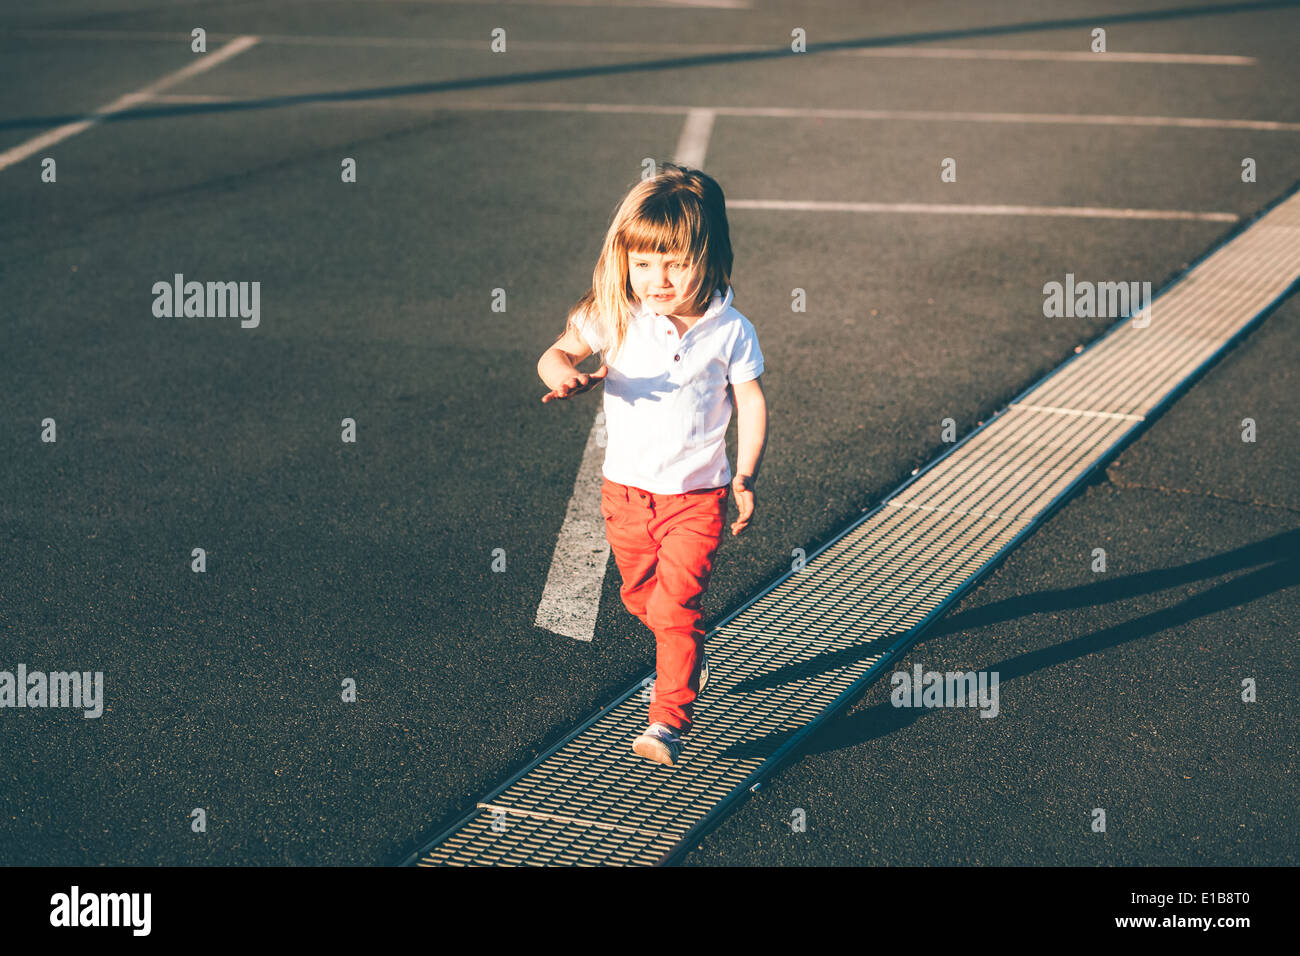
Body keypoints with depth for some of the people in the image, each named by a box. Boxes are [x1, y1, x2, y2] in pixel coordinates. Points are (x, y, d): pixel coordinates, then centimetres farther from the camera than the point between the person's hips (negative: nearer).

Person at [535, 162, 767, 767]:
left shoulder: (729, 332, -13)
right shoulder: (616, 318, -10)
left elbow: (751, 403, -4)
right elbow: (557, 353, -4)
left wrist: (746, 475, -13)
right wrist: (566, 377, -28)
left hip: (696, 495, -4)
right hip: (625, 487, 4)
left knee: (676, 606, -12)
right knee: (642, 598, 21)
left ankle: (670, 718, -4)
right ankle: (689, 658, 49)